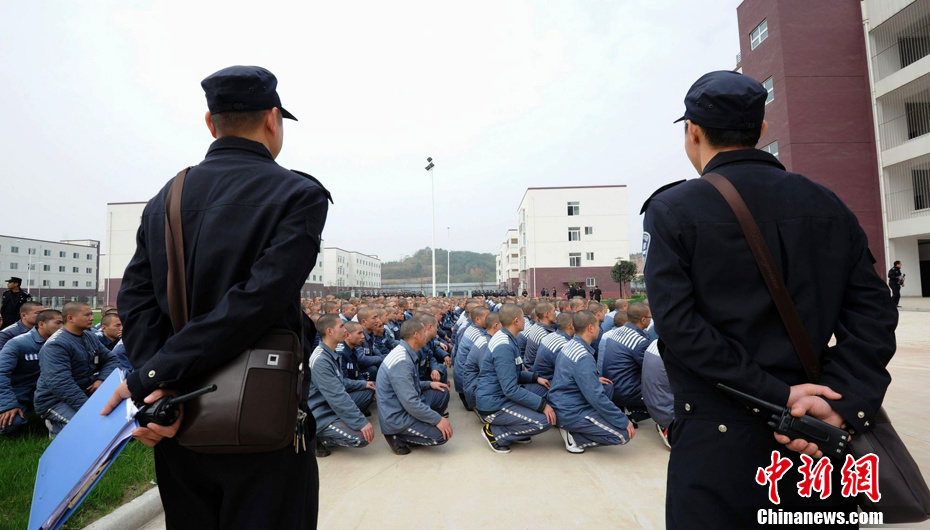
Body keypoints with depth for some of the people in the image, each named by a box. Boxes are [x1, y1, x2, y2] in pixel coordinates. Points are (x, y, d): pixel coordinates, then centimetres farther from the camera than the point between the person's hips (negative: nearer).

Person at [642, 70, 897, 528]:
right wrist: (841, 406, -10)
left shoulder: (671, 210, -8)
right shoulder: (828, 206, 6)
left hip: (717, 444, -4)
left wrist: (781, 396, -13)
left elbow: (677, 325, -17)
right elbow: (874, 311, -1)